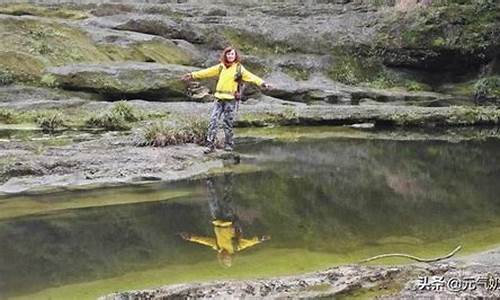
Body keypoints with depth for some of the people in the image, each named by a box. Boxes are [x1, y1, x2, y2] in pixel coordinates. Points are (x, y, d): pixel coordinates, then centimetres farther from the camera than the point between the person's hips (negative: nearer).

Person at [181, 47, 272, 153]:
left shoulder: (239, 68, 0)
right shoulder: (221, 67, 10)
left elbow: (251, 77, -8)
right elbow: (207, 72, 14)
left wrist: (263, 83, -21)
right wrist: (192, 75, 15)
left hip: (230, 99, -3)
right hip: (219, 98, 3)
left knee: (228, 122, 2)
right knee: (213, 120, -4)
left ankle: (228, 144, 18)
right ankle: (210, 145, -1)